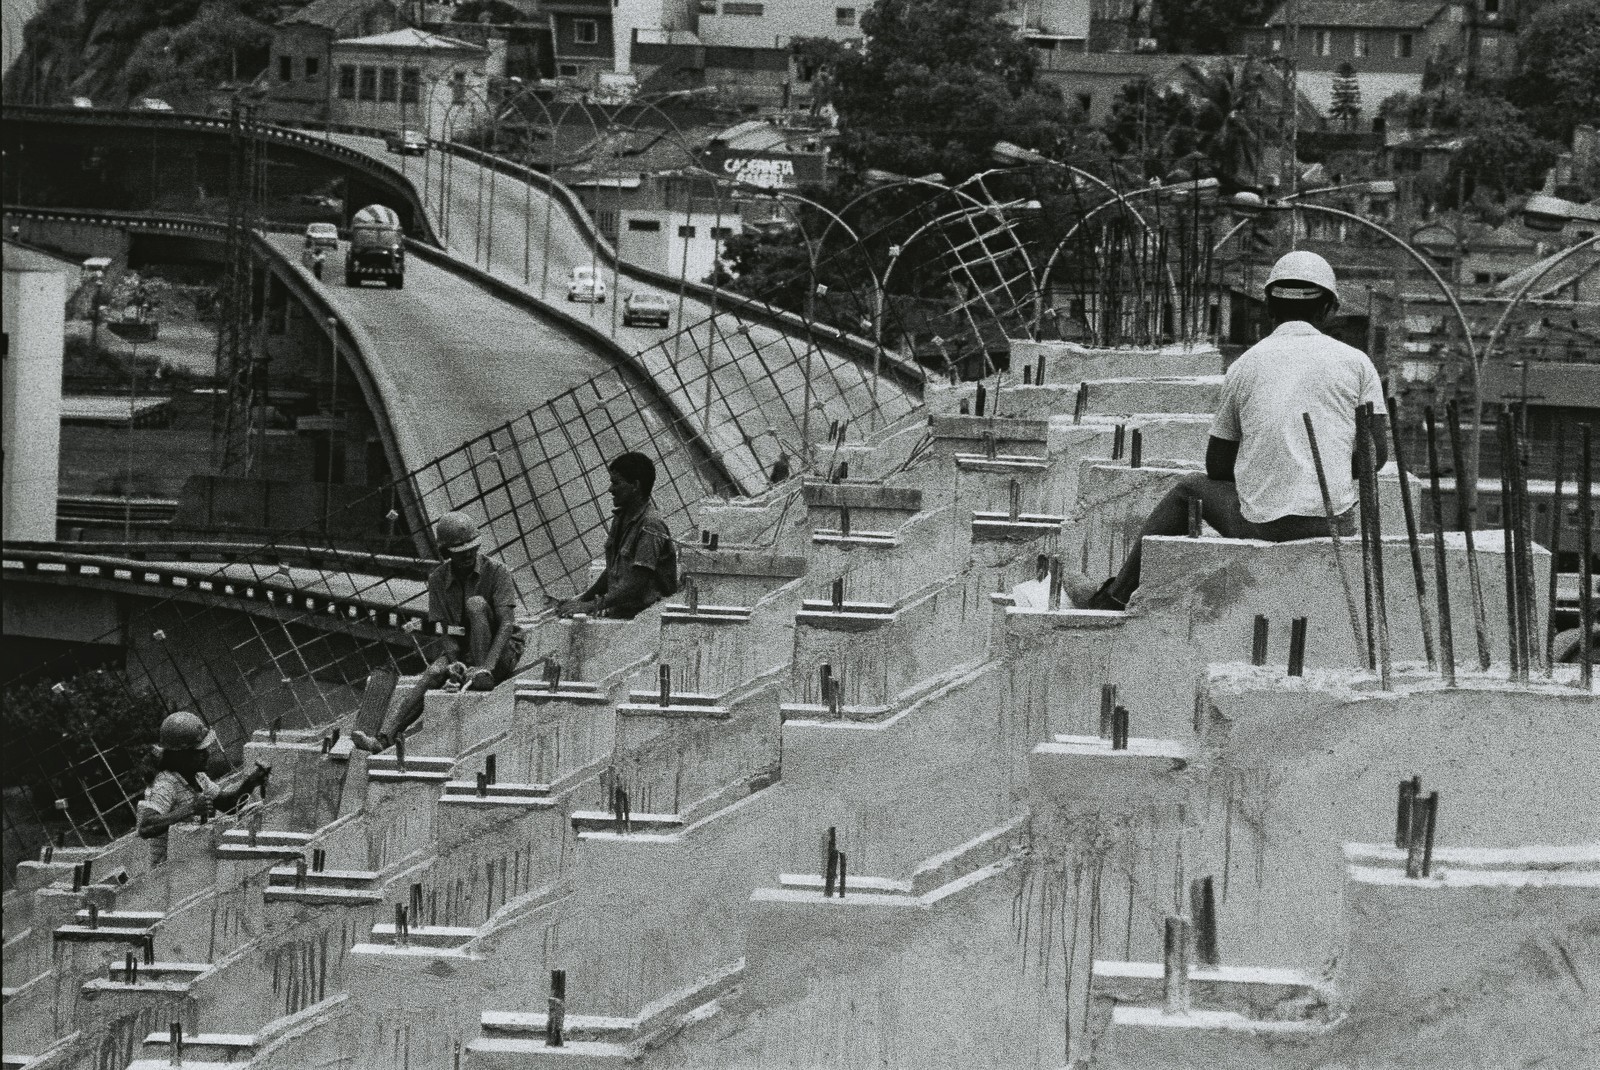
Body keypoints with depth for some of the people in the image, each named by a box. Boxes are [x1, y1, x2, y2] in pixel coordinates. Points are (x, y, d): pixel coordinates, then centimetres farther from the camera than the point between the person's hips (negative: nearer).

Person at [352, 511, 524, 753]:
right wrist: (455, 662, -26)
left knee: (475, 604, -27)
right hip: (463, 650, 3)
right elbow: (446, 631, -3)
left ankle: (480, 675, -32)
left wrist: (487, 667, -36)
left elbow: (507, 624, -22)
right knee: (433, 674, -29)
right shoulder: (438, 579, 0)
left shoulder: (497, 572, -13)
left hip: (502, 652, -3)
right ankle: (384, 738, -46)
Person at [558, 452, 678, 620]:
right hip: (619, 611, 8)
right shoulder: (620, 519, 14)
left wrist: (593, 606, -18)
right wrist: (583, 599, 10)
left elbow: (636, 583, -19)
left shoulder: (650, 526, -14)